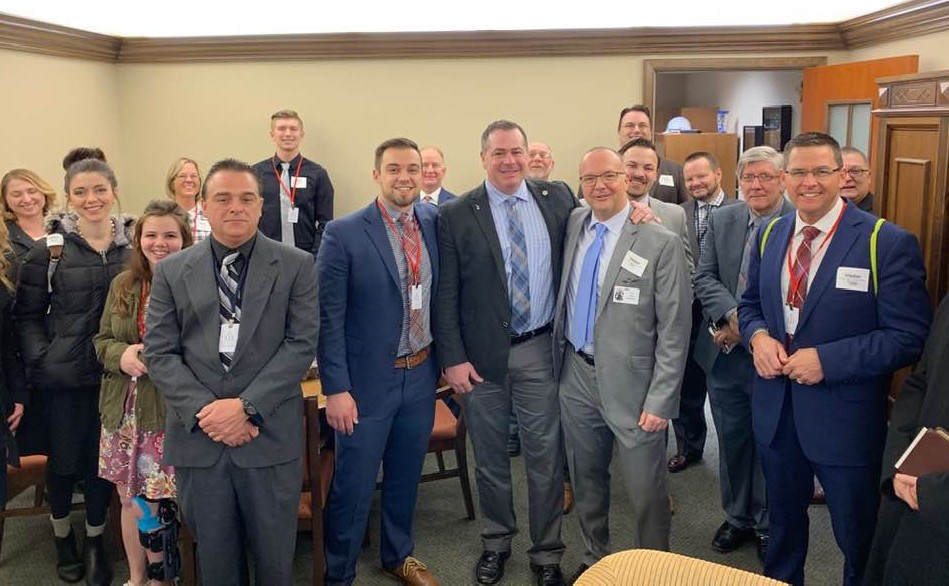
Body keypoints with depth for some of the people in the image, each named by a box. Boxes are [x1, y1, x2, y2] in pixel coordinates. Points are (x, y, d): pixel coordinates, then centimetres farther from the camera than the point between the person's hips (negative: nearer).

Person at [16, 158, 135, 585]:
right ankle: (62, 534, 36)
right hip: (64, 374, -1)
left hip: (116, 373, 1)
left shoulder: (135, 243, 1)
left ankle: (95, 538, 31)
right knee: (64, 458, 11)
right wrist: (40, 359, -9)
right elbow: (27, 314, 1)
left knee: (103, 458, 10)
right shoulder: (49, 250, -4)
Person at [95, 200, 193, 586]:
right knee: (130, 500, 16)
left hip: (172, 413, -5)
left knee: (157, 502, 2)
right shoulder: (123, 285, 9)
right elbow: (101, 341, 14)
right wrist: (121, 355, -8)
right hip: (126, 412, 6)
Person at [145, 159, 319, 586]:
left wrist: (246, 406, -15)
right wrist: (203, 410, -12)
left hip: (271, 433, -2)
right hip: (197, 435, 2)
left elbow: (302, 343, -6)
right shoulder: (171, 271, 6)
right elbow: (159, 352, 2)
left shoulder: (296, 266, 0)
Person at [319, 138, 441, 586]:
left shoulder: (436, 224, 1)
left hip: (421, 375, 4)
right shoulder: (343, 234, -12)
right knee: (353, 485, 8)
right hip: (368, 380, -4)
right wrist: (336, 389, -14)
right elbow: (328, 318, -12)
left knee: (405, 476, 21)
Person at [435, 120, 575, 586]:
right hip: (482, 354, -1)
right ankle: (495, 542, 35)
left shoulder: (557, 200, 2)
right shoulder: (455, 215, -5)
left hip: (541, 350, 1)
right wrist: (453, 358, -9)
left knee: (546, 457, 8)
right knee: (490, 457, 15)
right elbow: (445, 296, -5)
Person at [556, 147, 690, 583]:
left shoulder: (661, 243, -12)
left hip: (630, 383, -5)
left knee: (646, 491, 5)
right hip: (576, 376, 5)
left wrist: (660, 400, -14)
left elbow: (674, 331, -11)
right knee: (586, 480, 20)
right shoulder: (572, 226, 3)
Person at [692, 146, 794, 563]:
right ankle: (737, 517, 36)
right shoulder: (721, 219, 3)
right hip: (724, 353, 4)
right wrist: (732, 315, -17)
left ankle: (767, 523, 32)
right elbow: (704, 277, -1)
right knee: (732, 440, 17)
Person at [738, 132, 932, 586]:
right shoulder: (769, 237, 5)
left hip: (845, 417, -5)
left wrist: (826, 360, -24)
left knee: (860, 542, 14)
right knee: (783, 520, 25)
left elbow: (909, 337, -17)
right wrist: (758, 336, -9)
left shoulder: (888, 243, -14)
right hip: (774, 409, 5)